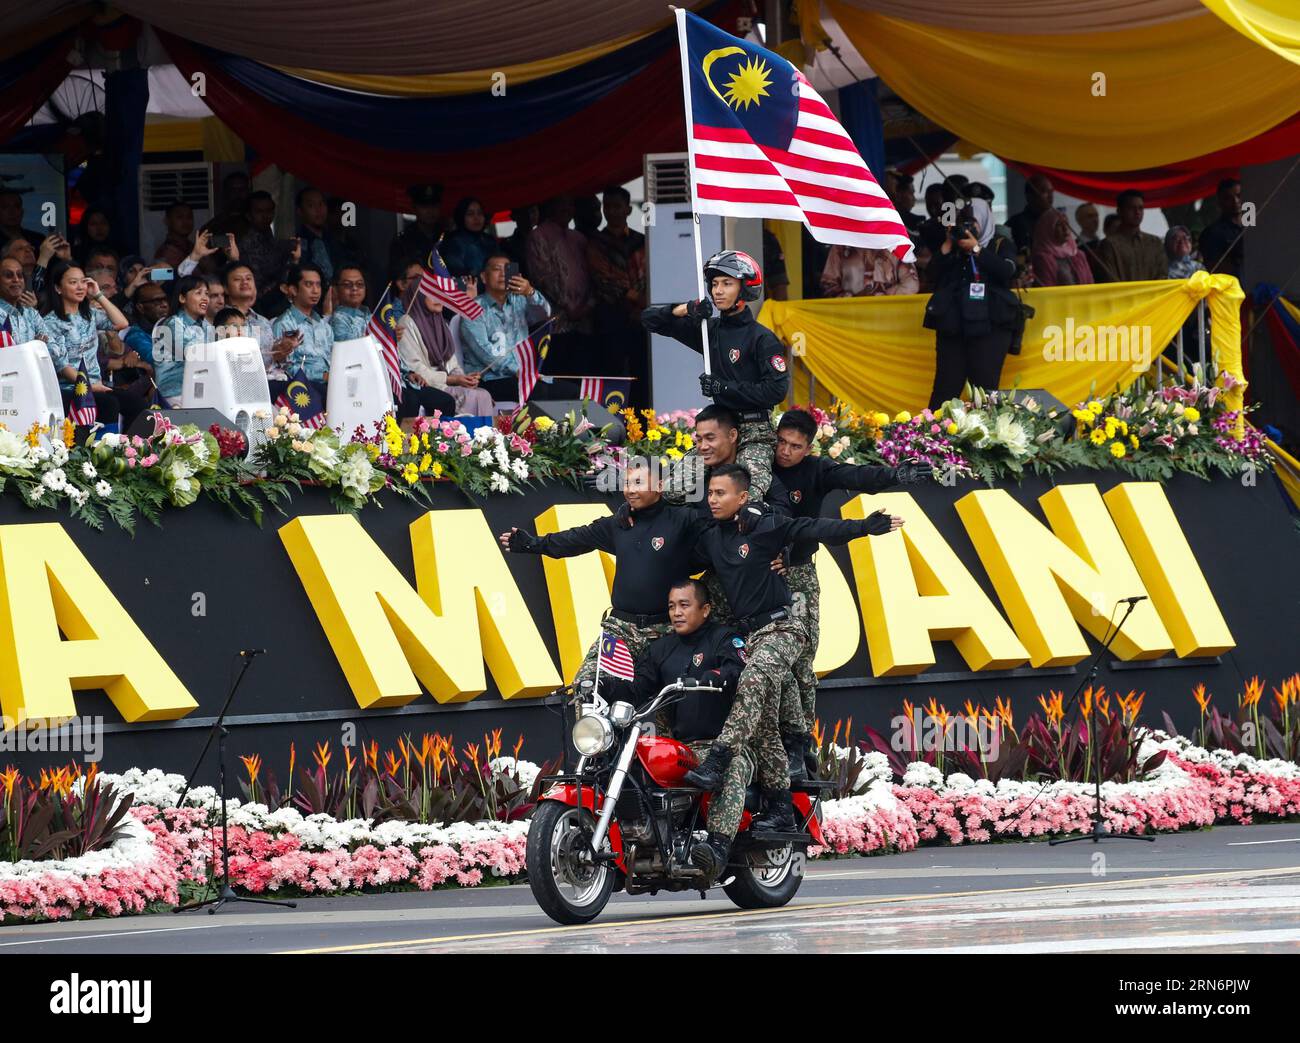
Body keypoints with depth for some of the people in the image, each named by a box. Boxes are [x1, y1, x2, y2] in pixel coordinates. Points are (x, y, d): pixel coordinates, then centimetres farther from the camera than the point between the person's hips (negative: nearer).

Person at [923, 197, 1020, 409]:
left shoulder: (1000, 246, 11)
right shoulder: (954, 247, 17)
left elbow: (1007, 271, -9)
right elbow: (934, 274, 5)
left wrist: (976, 249, -9)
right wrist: (947, 246, -3)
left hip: (989, 326, -2)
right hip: (953, 326, 2)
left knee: (985, 386, -8)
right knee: (946, 386, -4)